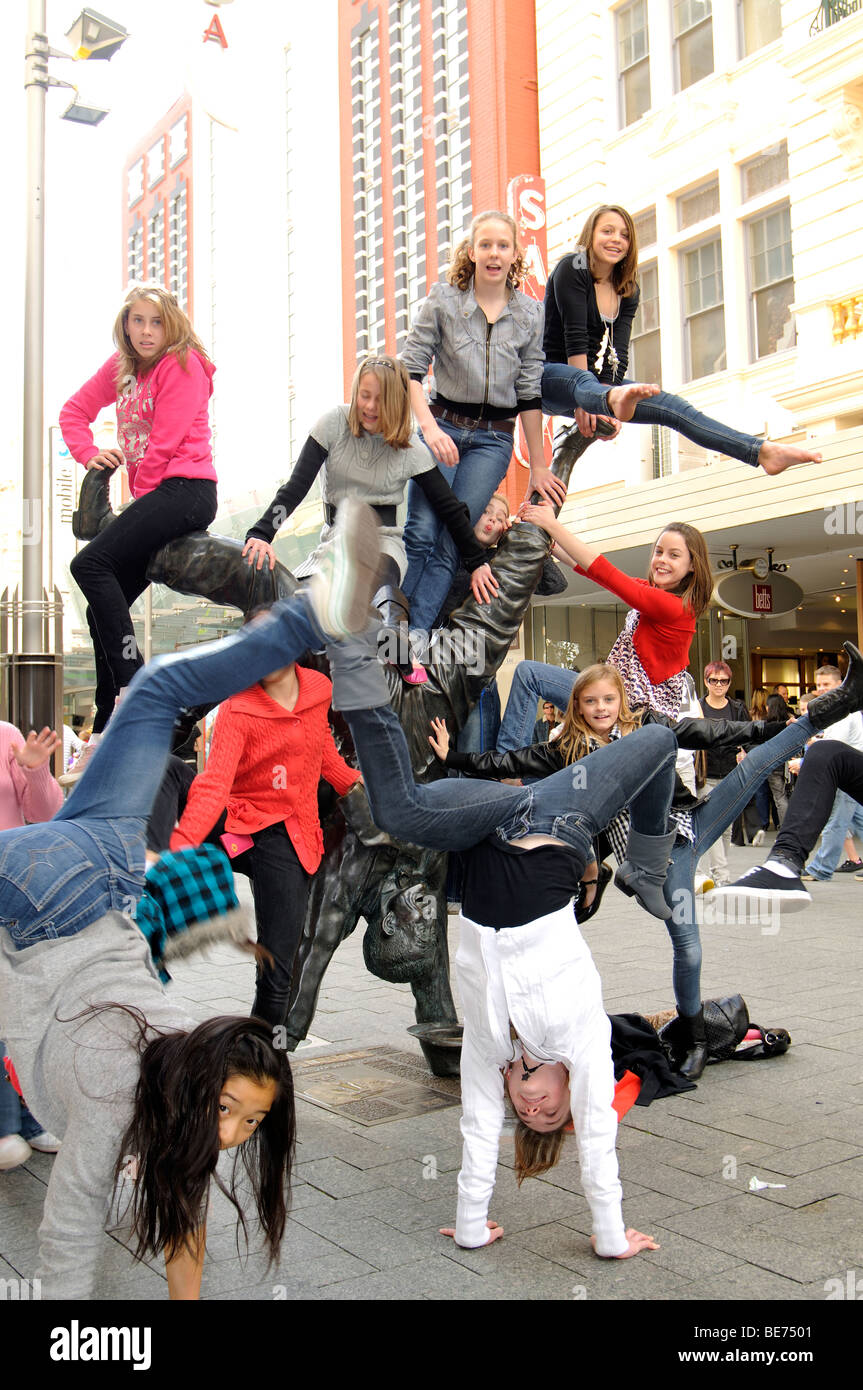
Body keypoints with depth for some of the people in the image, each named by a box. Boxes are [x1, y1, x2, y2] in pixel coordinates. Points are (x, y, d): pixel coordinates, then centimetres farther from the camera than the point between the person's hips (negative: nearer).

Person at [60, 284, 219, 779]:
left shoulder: (183, 365, -4)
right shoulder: (123, 367, 18)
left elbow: (165, 442, -11)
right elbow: (75, 410, 23)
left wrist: (140, 492, -2)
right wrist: (90, 454, 5)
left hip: (186, 489, -9)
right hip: (159, 498, 9)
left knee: (91, 563, -24)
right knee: (103, 608, 4)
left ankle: (133, 688, -25)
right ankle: (105, 738, 8)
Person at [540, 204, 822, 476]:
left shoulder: (628, 290, 10)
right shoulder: (572, 268, -6)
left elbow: (618, 352, -3)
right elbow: (575, 337, -16)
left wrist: (607, 411, -19)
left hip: (599, 382, 6)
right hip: (551, 376, -6)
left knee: (672, 406, -11)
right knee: (582, 381, -42)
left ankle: (763, 451, -23)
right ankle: (617, 400, -80)